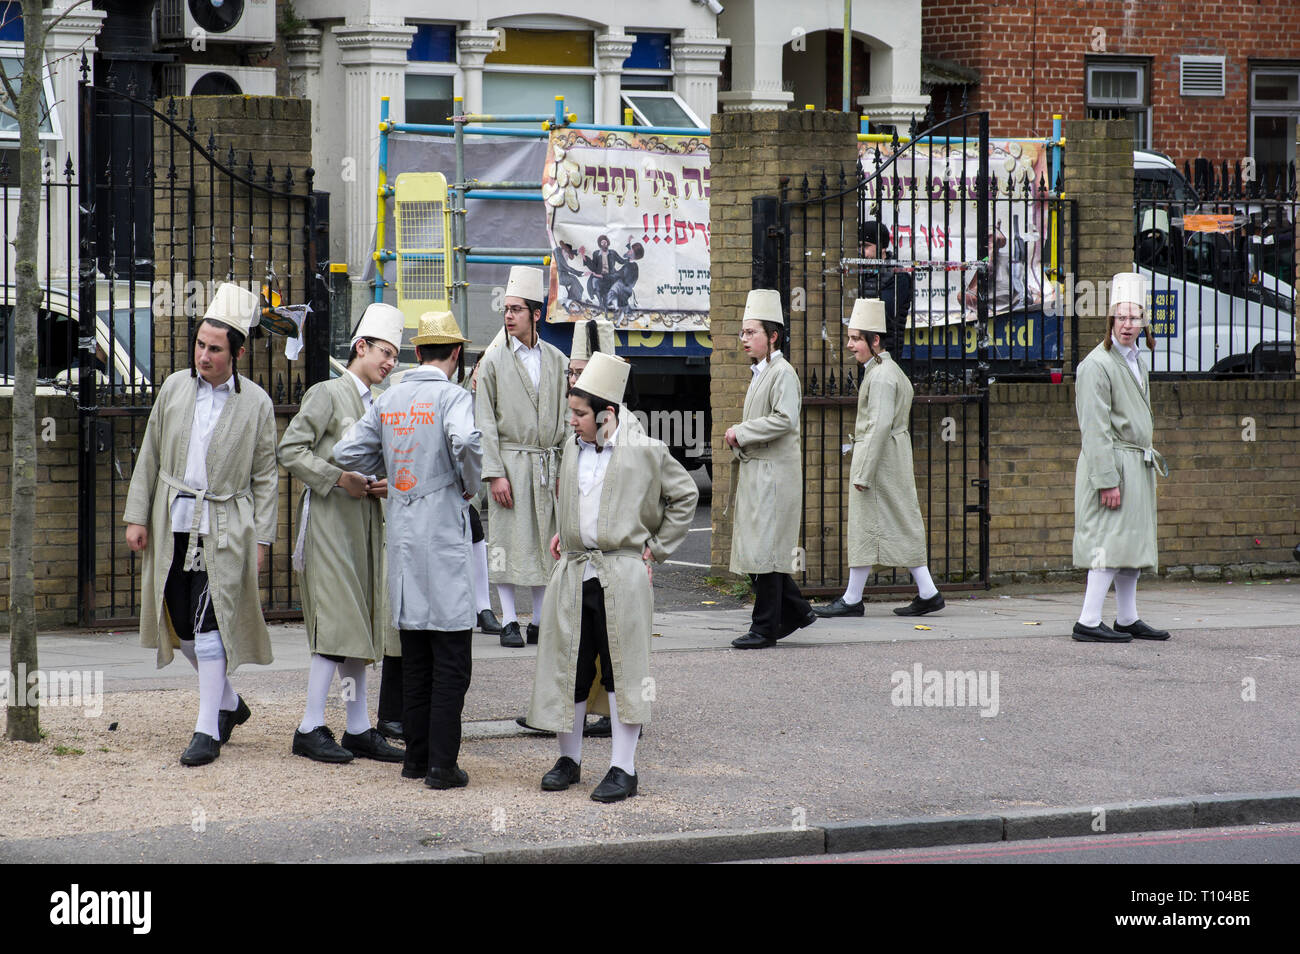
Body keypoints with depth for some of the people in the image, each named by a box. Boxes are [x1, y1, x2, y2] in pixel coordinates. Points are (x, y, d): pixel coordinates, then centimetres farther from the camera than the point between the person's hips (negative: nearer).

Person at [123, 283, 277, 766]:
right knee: (182, 625, 8)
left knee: (209, 625, -10)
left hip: (225, 528, -4)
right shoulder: (174, 388, 6)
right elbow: (150, 456, 10)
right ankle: (229, 702, 29)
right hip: (172, 524, 4)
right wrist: (136, 517, 6)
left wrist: (261, 539, -3)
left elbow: (265, 477, 2)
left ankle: (207, 731, -5)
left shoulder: (256, 403, -2)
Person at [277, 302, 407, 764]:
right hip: (330, 517, -8)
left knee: (360, 625, 7)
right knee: (337, 621, -11)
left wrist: (383, 485, 6)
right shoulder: (327, 394, -5)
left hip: (366, 519, 8)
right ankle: (310, 729, -6)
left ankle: (359, 729, 10)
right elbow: (291, 450, -11)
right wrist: (339, 478, -16)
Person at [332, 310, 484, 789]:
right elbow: (466, 440, -28)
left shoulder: (388, 399, 9)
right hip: (442, 533, -6)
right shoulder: (453, 395, -9)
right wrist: (469, 484, -9)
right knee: (450, 658, -2)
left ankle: (416, 756, 18)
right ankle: (442, 763, -5)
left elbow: (347, 452, 7)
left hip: (400, 533, 6)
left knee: (414, 655, 14)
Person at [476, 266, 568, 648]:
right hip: (510, 462, -3)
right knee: (509, 542, -2)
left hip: (549, 464, 3)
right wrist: (495, 473, -11)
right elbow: (485, 422, -3)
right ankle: (509, 622, 5)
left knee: (546, 543, 5)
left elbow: (565, 416, 11)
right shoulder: (494, 361, 1)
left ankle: (539, 622, 13)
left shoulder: (555, 359, 9)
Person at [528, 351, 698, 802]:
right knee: (568, 666, 8)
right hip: (573, 573, 5)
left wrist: (658, 545, 4)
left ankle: (623, 769, 4)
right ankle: (568, 759, 21)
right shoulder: (572, 449, 10)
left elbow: (685, 495, 6)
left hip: (623, 574, -5)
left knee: (622, 668, -1)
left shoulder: (646, 452, -5)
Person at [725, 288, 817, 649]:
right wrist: (740, 438, 11)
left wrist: (741, 432, -17)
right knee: (753, 548, 11)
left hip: (773, 473, -10)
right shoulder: (759, 373, 18)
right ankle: (796, 610, 21)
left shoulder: (783, 372, -11)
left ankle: (765, 628, -1)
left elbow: (785, 419, -22)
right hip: (755, 473, 10)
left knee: (764, 548, -7)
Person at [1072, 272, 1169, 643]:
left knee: (1133, 543, 12)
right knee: (1112, 542, -12)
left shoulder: (1137, 362, 17)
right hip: (1111, 464, -9)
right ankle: (1088, 622, -11)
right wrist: (1107, 481, -21)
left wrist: (1150, 458, 20)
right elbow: (1096, 429, -18)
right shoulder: (1097, 365, -13)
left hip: (1138, 465, 9)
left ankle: (1128, 620, 20)